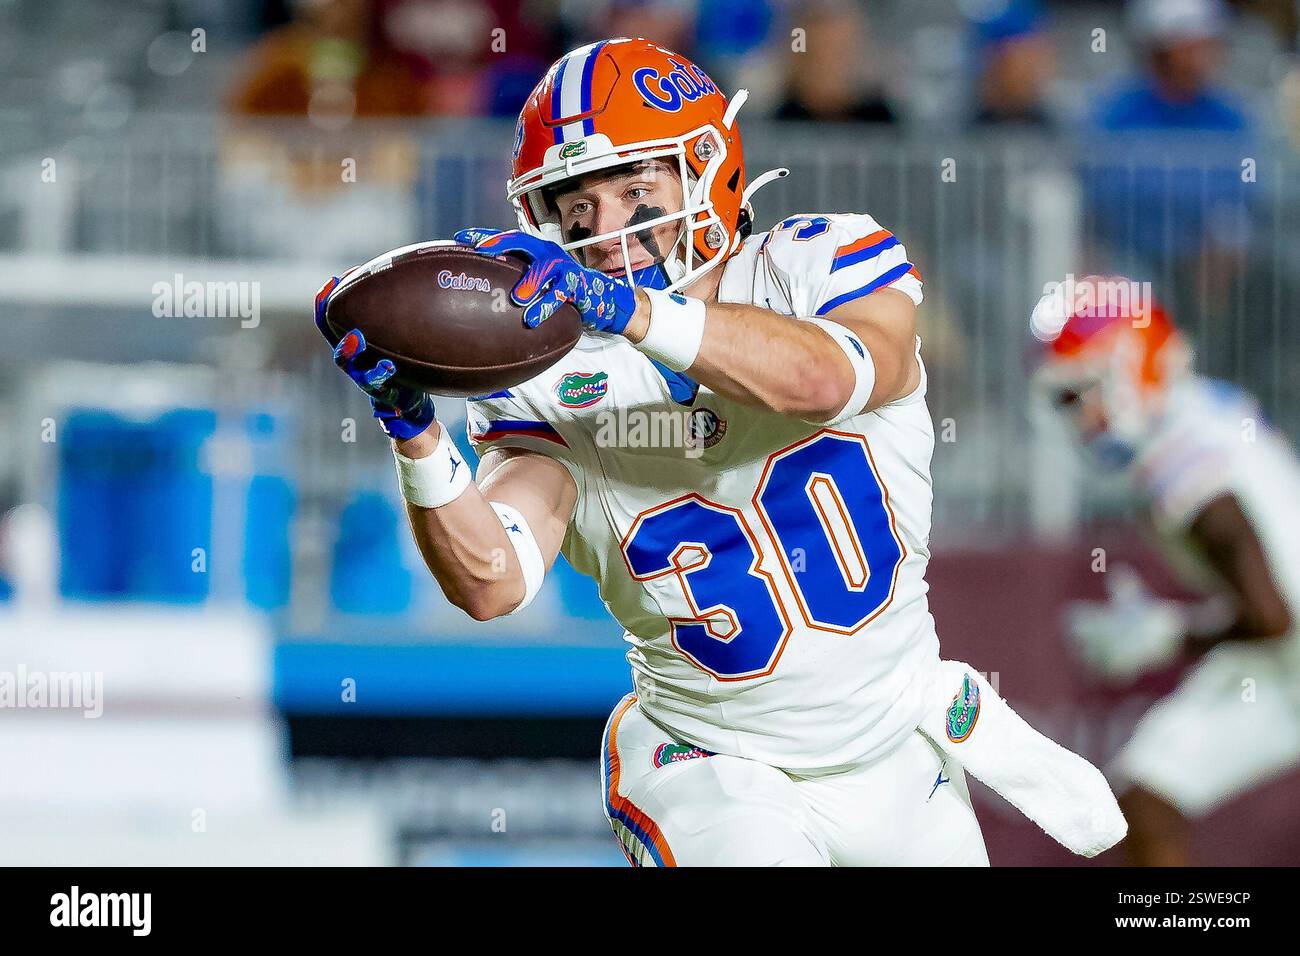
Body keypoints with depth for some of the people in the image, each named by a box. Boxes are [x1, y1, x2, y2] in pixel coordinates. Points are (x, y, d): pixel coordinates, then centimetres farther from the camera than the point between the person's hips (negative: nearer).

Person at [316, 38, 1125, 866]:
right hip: (719, 778, -2)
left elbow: (823, 378, -36)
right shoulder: (554, 382, -11)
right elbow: (493, 585, -25)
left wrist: (626, 307, -50)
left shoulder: (822, 267, -11)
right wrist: (414, 428, -41)